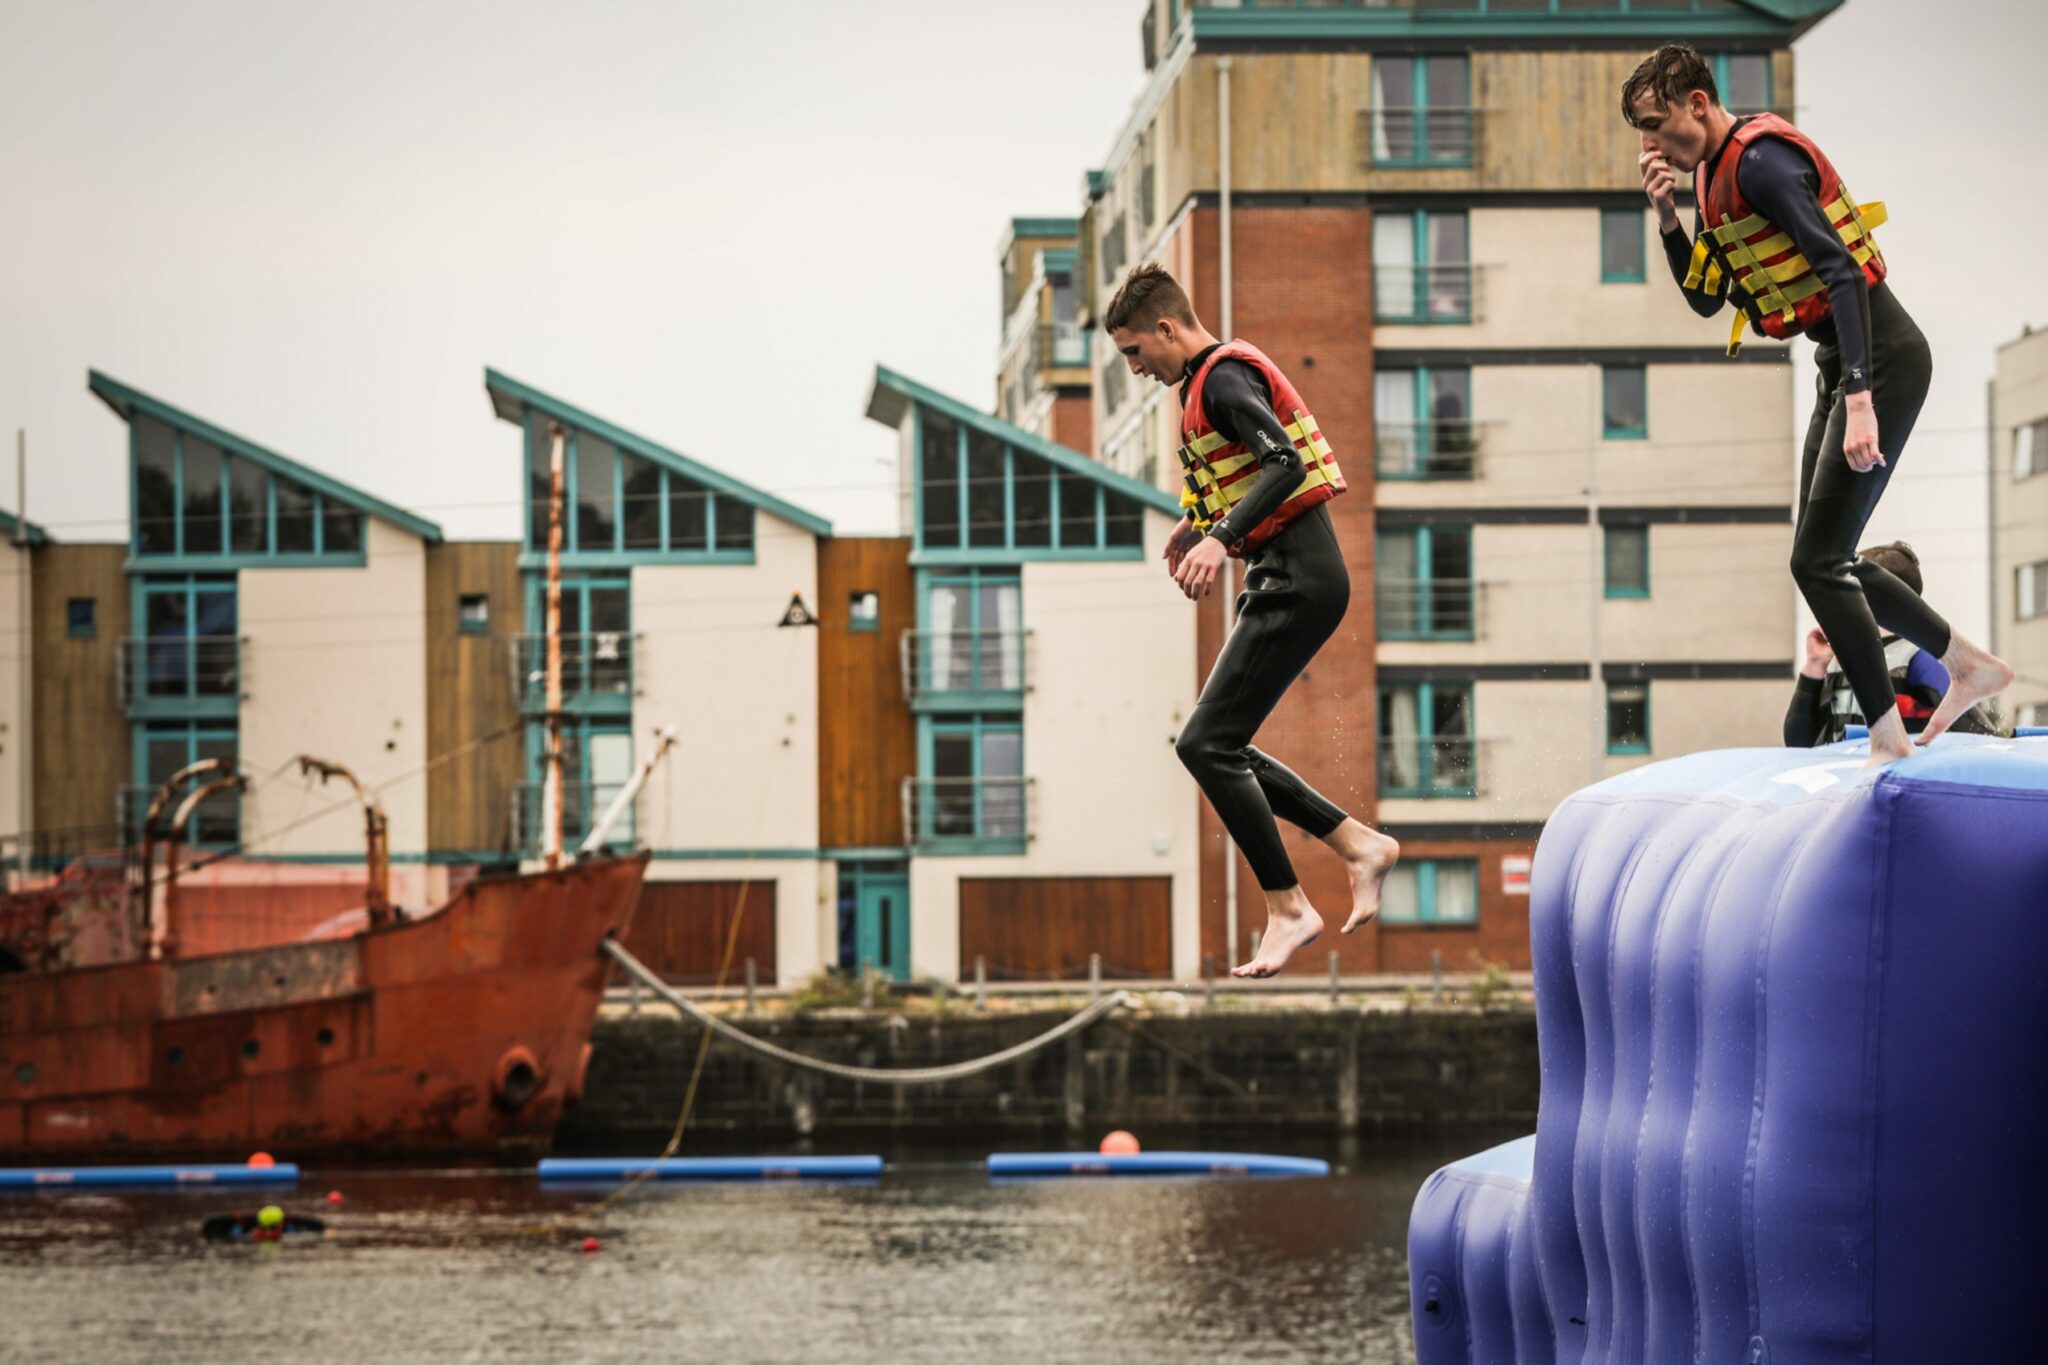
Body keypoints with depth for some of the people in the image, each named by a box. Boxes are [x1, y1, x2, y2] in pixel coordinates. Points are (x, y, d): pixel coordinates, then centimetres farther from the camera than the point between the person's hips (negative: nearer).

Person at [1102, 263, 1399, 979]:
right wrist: (1198, 521, 37)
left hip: (1298, 577, -11)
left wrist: (1221, 538, -35)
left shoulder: (1224, 377, -13)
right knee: (1214, 746, 10)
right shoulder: (1206, 381, 18)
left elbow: (1286, 463, -27)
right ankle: (1359, 843, 12)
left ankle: (1288, 909, -9)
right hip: (1282, 578, 11)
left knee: (1206, 743, -13)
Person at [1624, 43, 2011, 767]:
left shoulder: (1760, 160, -18)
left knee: (1817, 561, -12)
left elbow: (1841, 271, -25)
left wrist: (1860, 402, -31)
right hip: (1841, 363, 10)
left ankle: (1889, 743, -6)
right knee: (1828, 558, 14)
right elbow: (1706, 299, 18)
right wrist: (1666, 217, 1)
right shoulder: (1711, 174, 12)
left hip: (1881, 355, -10)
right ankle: (1970, 665, 27)